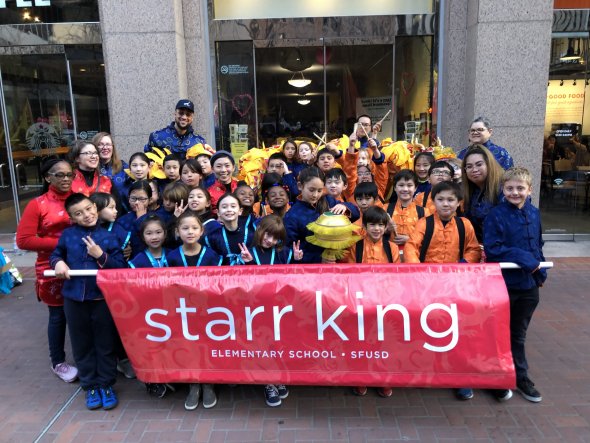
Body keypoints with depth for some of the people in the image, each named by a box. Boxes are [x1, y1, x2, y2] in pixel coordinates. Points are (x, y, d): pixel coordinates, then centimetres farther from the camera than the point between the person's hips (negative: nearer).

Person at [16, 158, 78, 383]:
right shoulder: (37, 205, -6)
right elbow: (23, 240, -10)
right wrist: (60, 243, -17)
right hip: (53, 269, -3)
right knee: (58, 316, 9)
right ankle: (58, 362, 28)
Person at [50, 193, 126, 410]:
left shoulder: (108, 236, -5)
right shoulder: (67, 235, 1)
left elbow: (122, 266, -7)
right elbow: (55, 254, 15)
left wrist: (101, 256, -18)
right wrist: (58, 262, -6)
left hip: (102, 298, -2)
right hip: (74, 298, 2)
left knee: (105, 344, 9)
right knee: (82, 345, 13)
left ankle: (106, 385, 25)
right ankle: (90, 386, 28)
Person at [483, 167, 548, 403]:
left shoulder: (534, 214, 4)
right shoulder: (496, 215, -12)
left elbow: (538, 245, 14)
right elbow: (492, 249, -17)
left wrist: (541, 271, 4)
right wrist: (524, 259, -20)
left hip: (528, 284, 5)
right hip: (502, 284, -5)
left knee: (518, 334, 19)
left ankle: (521, 376, 35)